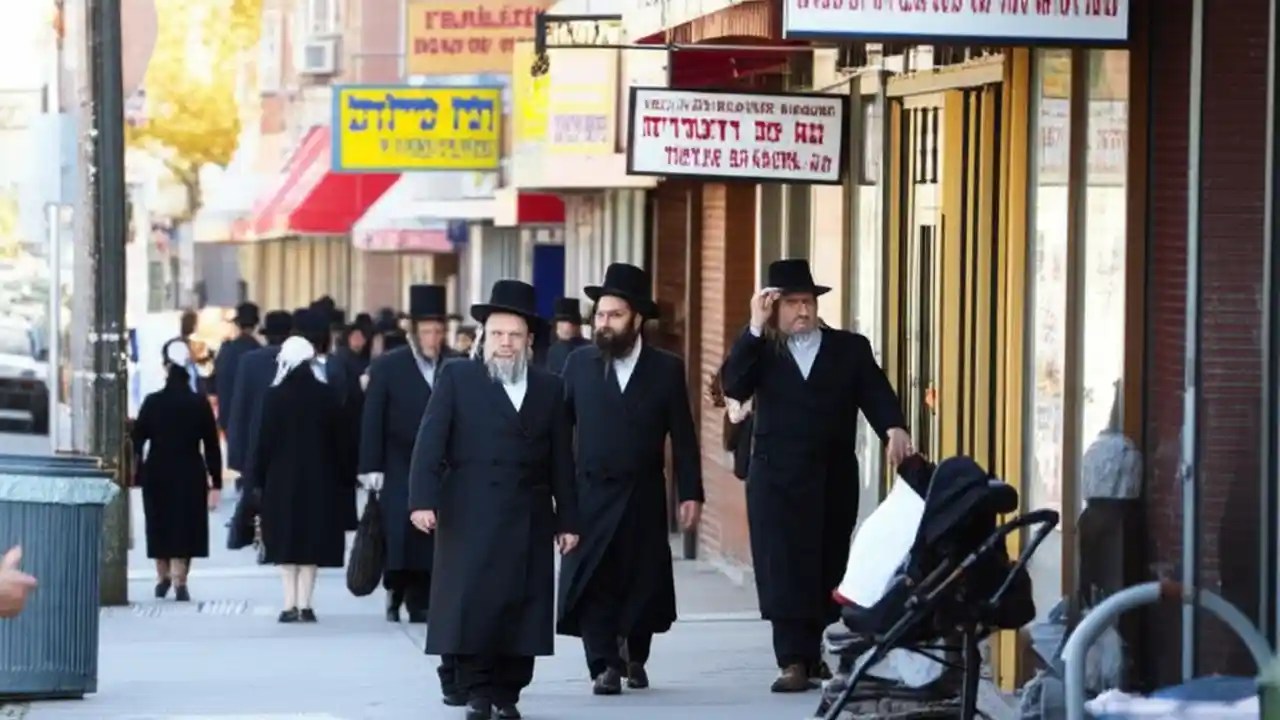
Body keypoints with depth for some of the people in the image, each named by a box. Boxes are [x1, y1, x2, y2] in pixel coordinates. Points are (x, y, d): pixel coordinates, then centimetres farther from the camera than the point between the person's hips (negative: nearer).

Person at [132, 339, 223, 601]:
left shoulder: (152, 403, -4)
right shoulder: (200, 405, -4)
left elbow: (137, 440, -3)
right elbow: (212, 447, -5)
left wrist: (136, 473, 5)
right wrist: (215, 483, -1)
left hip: (157, 474, 1)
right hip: (190, 475, -1)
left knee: (160, 526, 16)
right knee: (185, 528, 4)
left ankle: (163, 578, 26)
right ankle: (179, 582, -4)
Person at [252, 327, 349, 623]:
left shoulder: (275, 396, -6)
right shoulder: (325, 396, -3)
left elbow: (265, 440, -5)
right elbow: (339, 440, -1)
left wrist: (259, 479, 2)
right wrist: (339, 480, 6)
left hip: (282, 478, -1)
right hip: (318, 478, 1)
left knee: (286, 542, 5)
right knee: (312, 541, 5)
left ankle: (290, 604, -2)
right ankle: (304, 604, -1)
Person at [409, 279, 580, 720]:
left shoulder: (549, 389, 13)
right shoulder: (456, 378, 4)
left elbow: (562, 461, 13)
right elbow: (430, 443, -4)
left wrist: (567, 519, 8)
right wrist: (422, 499, -15)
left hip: (528, 521, 3)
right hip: (470, 518, -2)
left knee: (521, 607, 0)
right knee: (469, 605, -5)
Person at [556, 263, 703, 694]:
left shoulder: (666, 369, 1)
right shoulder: (579, 364, 3)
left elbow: (683, 437, 1)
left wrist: (691, 494, -5)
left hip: (644, 497, 0)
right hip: (592, 494, 0)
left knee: (644, 582, 7)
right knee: (592, 583, -5)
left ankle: (635, 658, 27)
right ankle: (605, 667, -2)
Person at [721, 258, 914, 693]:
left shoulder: (850, 348, 8)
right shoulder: (761, 351, 7)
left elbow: (876, 395, -2)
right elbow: (733, 387, -10)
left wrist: (894, 428, -23)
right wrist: (756, 329, -16)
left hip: (834, 478, 1)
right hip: (778, 477, -1)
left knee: (826, 569, 5)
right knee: (784, 569, -7)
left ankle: (811, 653, 19)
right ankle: (794, 661, -9)